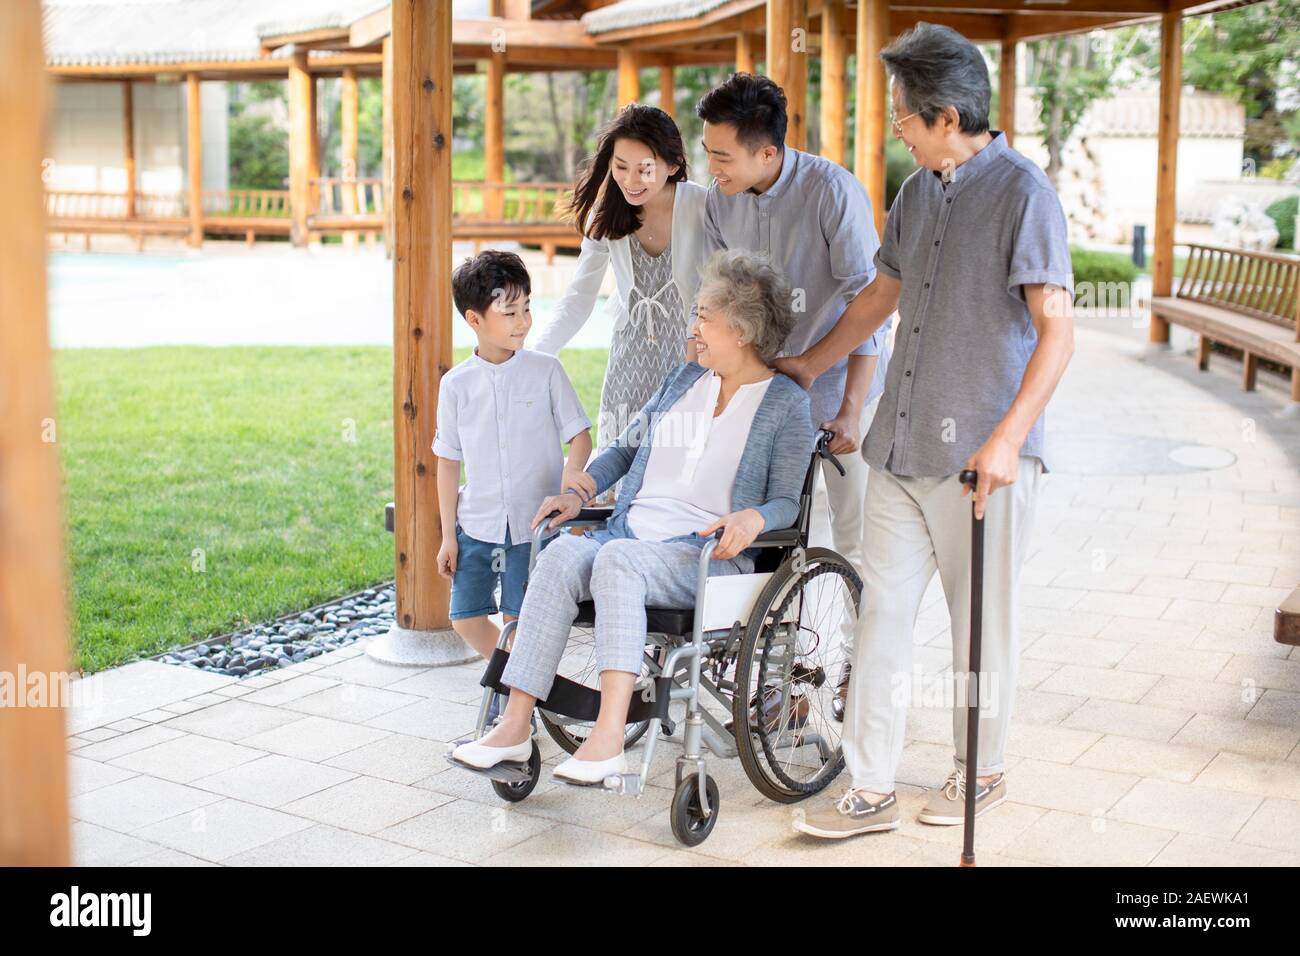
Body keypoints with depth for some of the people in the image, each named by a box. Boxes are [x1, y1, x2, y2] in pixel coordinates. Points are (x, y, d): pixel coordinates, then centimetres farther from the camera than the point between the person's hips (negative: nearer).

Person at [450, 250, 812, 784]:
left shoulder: (785, 403, 4)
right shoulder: (684, 380, 22)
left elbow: (787, 501, -1)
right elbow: (626, 448, 30)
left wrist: (752, 519, -22)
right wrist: (579, 491, 15)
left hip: (707, 554, -5)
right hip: (632, 532, 5)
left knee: (618, 558, -36)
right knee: (562, 554, -27)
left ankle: (608, 738, -44)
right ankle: (514, 726, -32)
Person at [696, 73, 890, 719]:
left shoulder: (832, 191, -19)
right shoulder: (719, 202, -4)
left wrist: (851, 408, -20)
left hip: (840, 390, -4)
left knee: (856, 538, 5)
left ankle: (858, 665, 22)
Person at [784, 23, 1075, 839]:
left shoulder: (1023, 191, -10)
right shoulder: (918, 191, 12)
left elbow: (1056, 328, -15)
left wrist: (1007, 438, -23)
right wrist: (805, 368, 31)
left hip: (981, 457, -7)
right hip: (902, 448, 7)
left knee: (981, 623, 8)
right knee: (883, 612, 6)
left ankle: (982, 772, 28)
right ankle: (872, 792, 13)